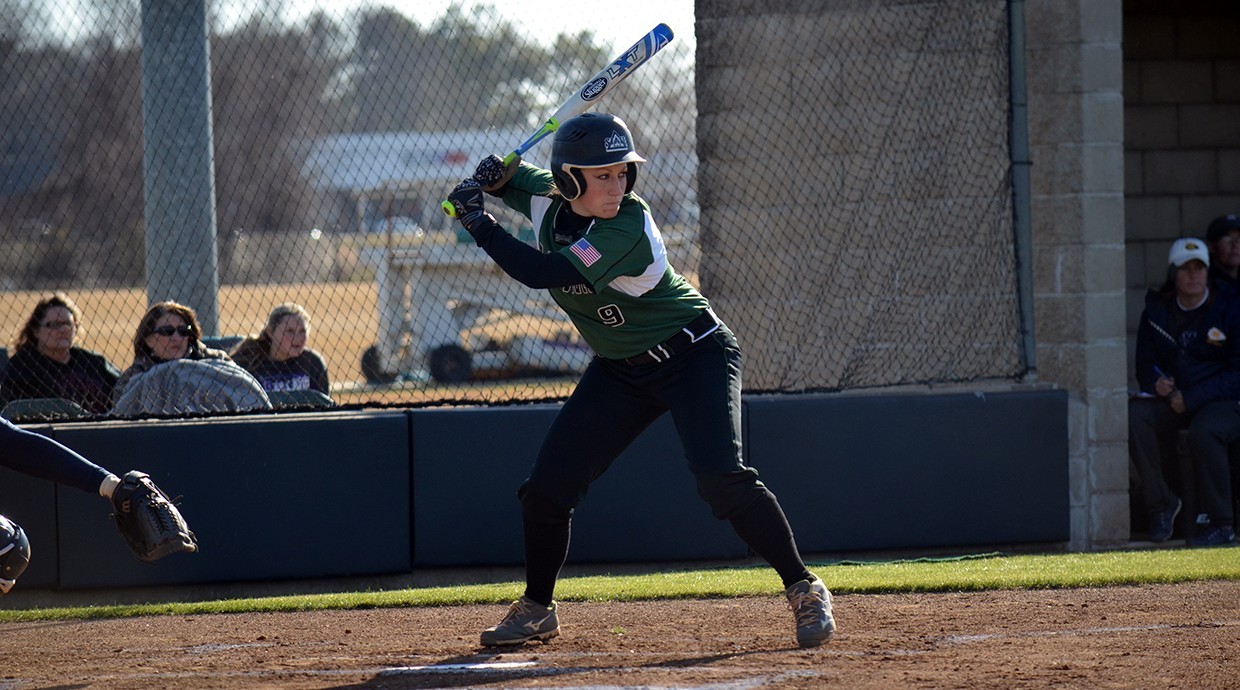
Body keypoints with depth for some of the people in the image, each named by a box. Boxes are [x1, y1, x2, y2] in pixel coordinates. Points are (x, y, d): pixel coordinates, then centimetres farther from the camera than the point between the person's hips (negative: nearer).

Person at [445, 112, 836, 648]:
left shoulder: (628, 226, -29)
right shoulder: (551, 201, -7)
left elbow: (541, 273, -36)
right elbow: (512, 182, 16)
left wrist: (477, 222, -28)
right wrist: (495, 176, -8)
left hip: (693, 356, -7)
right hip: (619, 371, 7)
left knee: (721, 478, -25)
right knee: (546, 488, 1)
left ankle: (805, 592, -14)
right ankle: (536, 610, 20)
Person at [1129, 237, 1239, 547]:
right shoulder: (1157, 309, 8)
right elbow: (1145, 366, 14)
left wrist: (1192, 398, -18)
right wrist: (1156, 384, -12)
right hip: (1172, 400, 4)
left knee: (1203, 431, -37)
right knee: (1133, 416, -25)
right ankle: (1161, 504, -12)